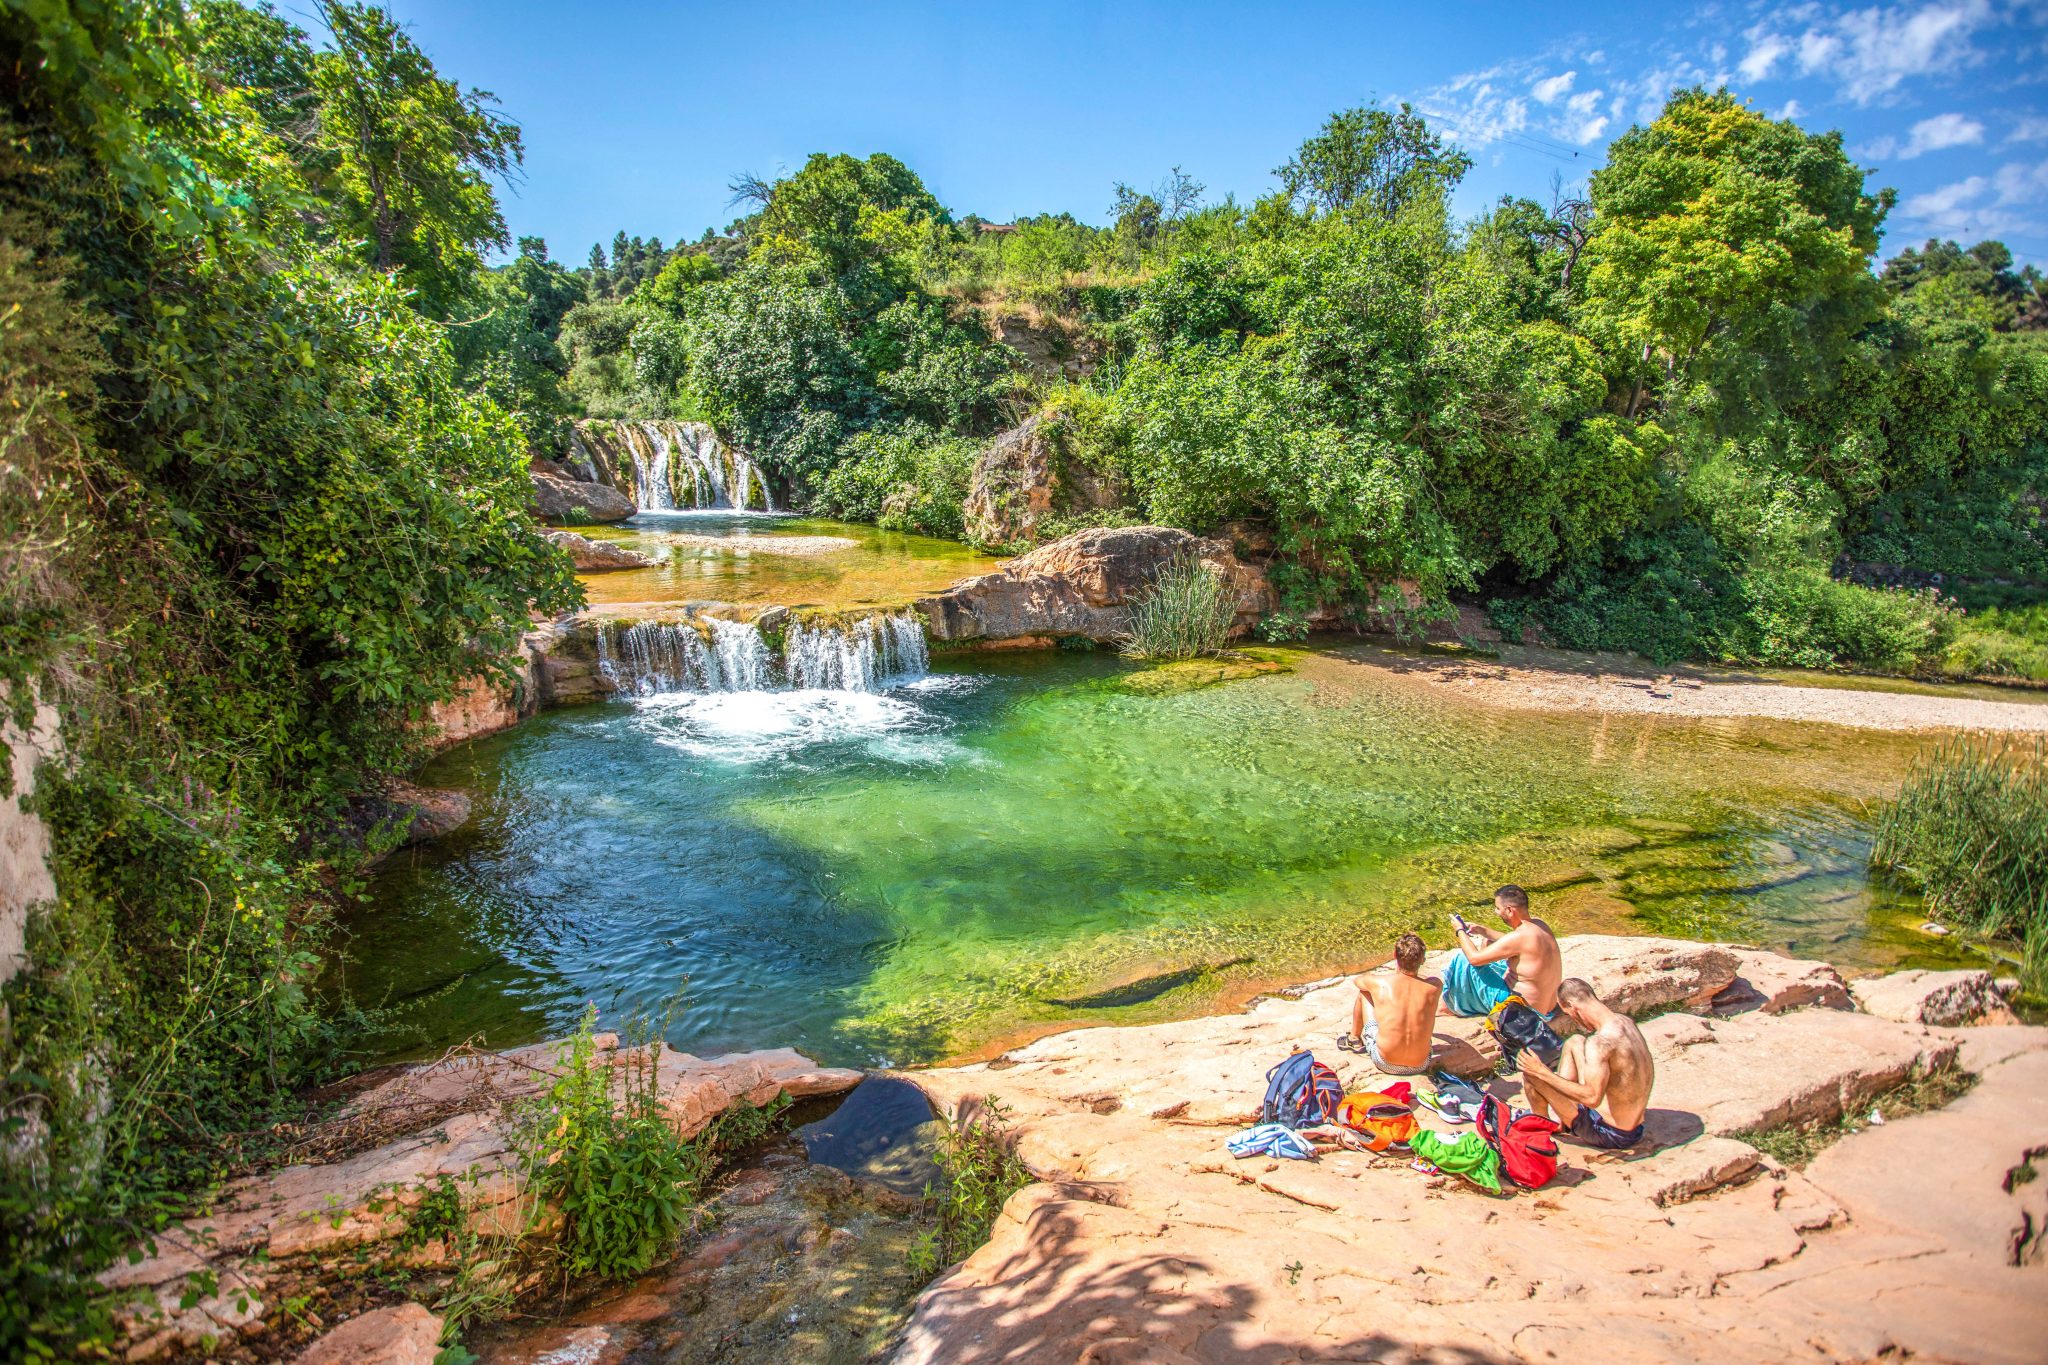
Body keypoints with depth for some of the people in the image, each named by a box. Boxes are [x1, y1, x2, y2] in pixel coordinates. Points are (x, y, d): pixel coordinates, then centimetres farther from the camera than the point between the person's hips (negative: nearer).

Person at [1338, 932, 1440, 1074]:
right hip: (1420, 1066, 2)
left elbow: (1355, 980, 12)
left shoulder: (1379, 983, -14)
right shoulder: (1434, 987, -11)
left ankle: (1354, 1039, 40)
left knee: (1363, 992, 17)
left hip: (1385, 1064, -2)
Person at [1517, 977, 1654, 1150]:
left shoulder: (1601, 1042, -29)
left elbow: (1592, 1098, -33)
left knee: (1530, 1070, -6)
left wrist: (1543, 1072, -23)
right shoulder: (1625, 1020, -2)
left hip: (1611, 1134, -9)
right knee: (1575, 1042, 19)